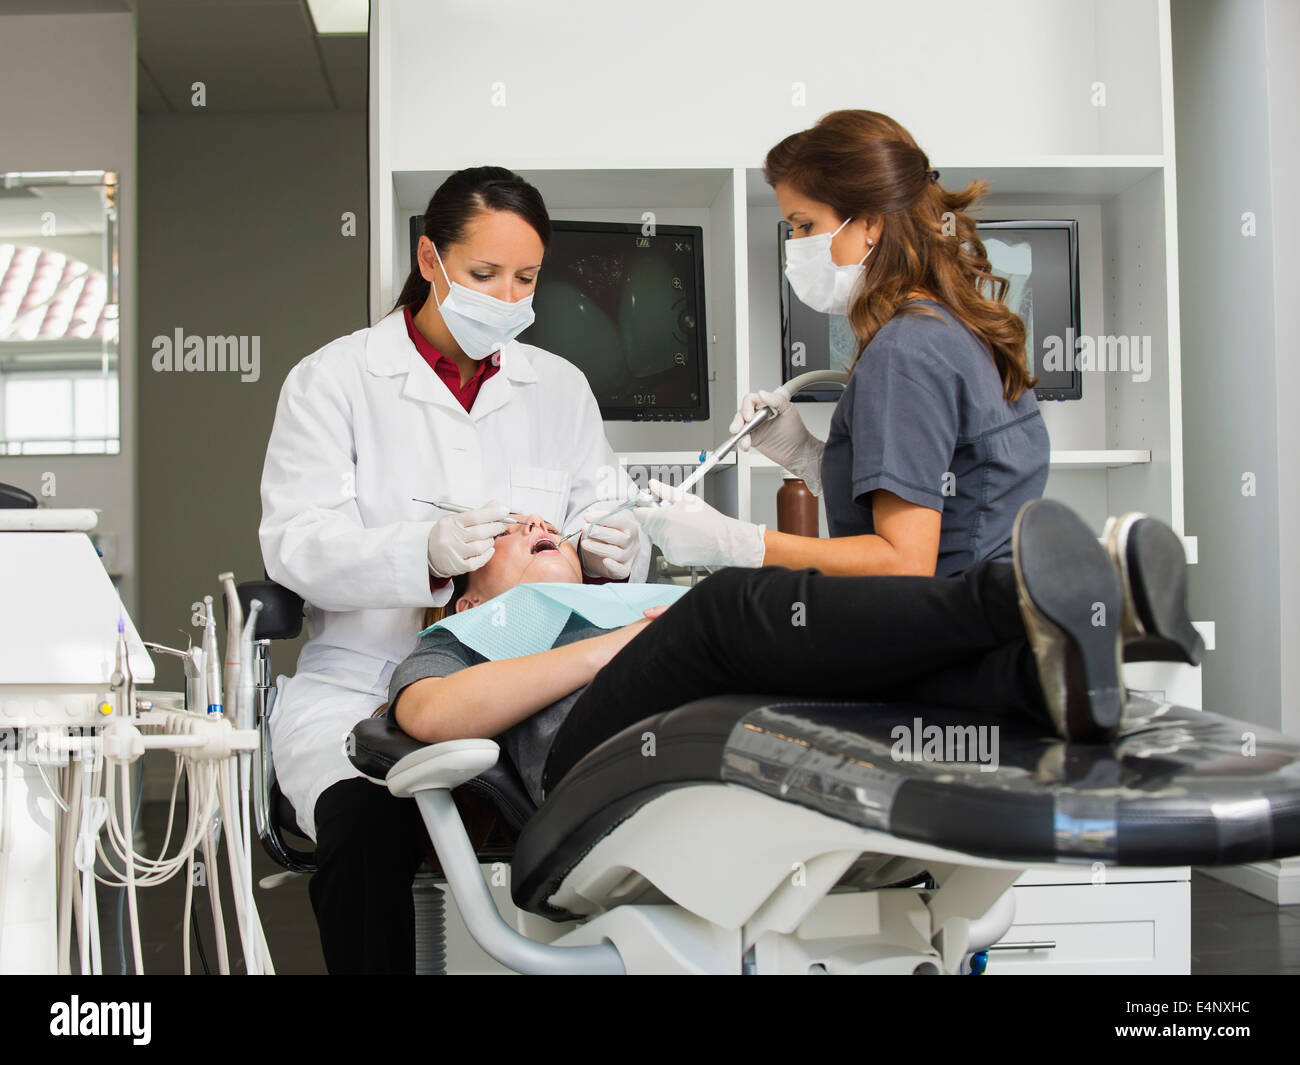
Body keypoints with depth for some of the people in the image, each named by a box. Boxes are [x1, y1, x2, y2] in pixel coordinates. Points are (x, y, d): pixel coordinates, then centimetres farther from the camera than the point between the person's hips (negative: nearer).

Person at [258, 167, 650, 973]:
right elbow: (295, 544, -7)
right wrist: (424, 553, -26)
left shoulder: (561, 387, 17)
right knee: (372, 824, -34)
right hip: (362, 688, -2)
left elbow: (610, 531, 12)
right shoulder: (333, 379, 6)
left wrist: (614, 550, -14)